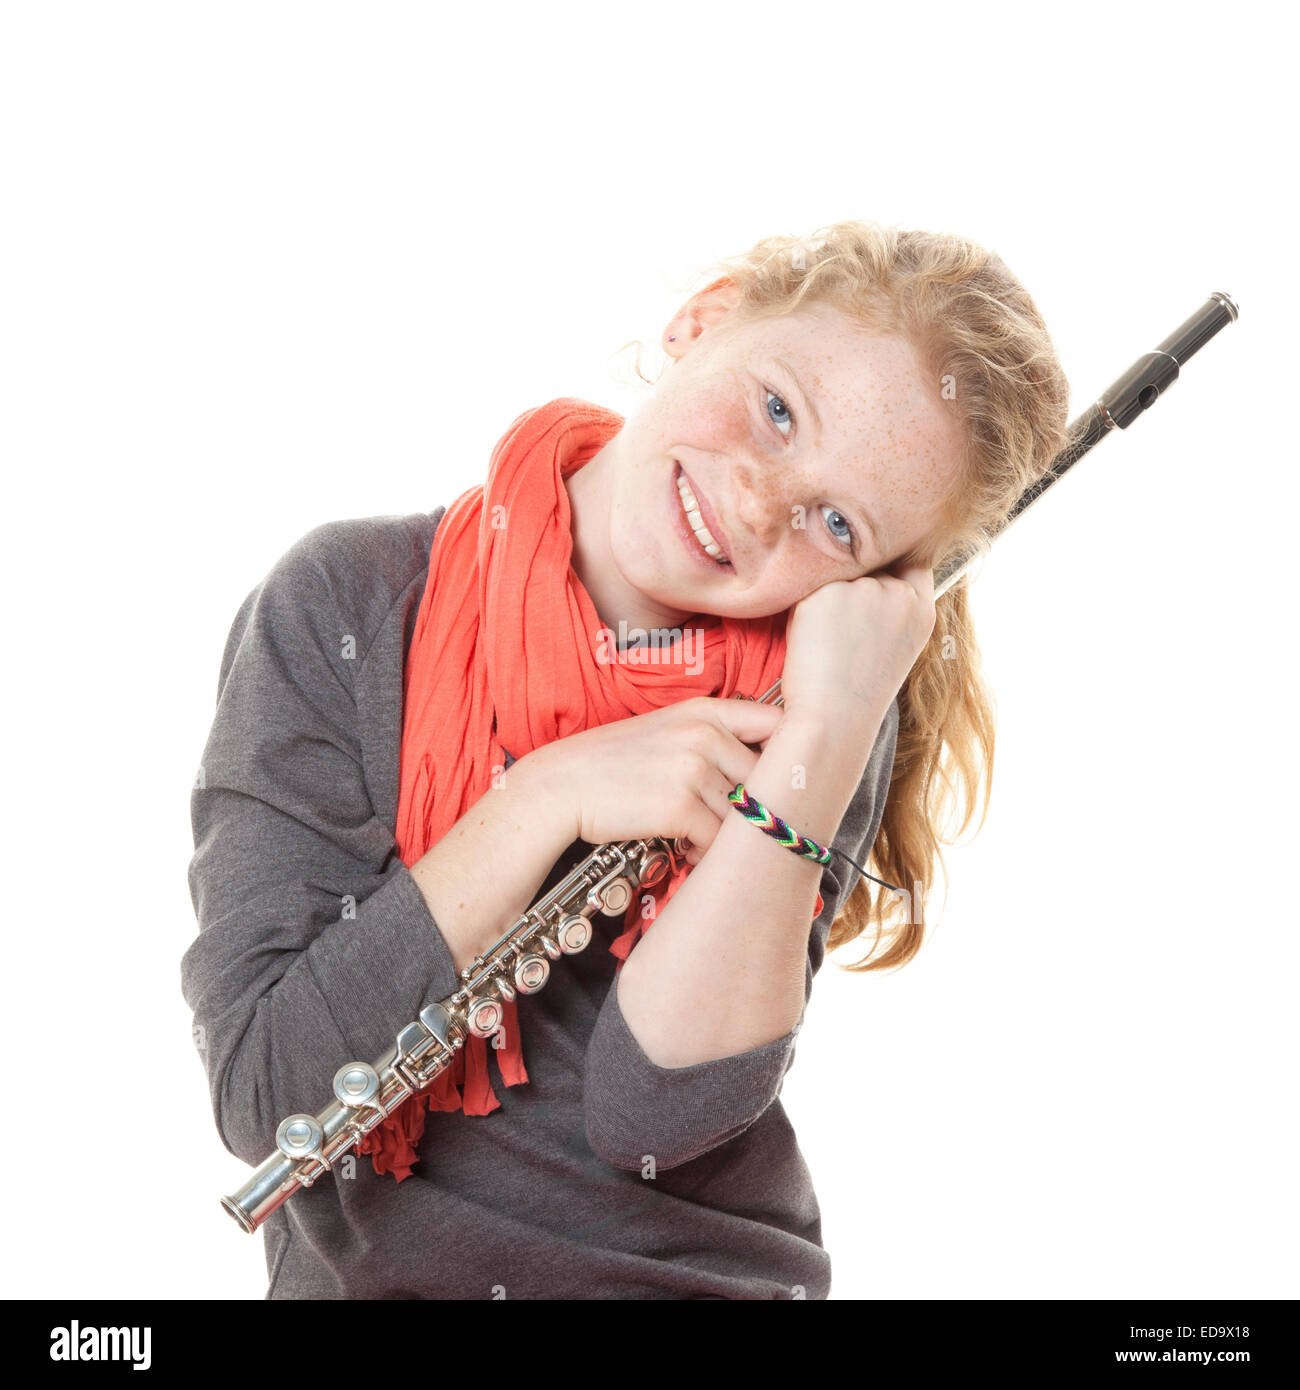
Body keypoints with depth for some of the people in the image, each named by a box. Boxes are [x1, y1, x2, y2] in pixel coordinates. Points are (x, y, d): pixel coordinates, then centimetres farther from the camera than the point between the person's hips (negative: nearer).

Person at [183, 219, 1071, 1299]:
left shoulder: (815, 694, -5)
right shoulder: (343, 606, -8)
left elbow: (649, 1112, -15)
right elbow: (263, 1089, -13)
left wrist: (826, 730, -20)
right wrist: (550, 799, -19)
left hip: (707, 1274, 0)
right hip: (361, 1272, 0)